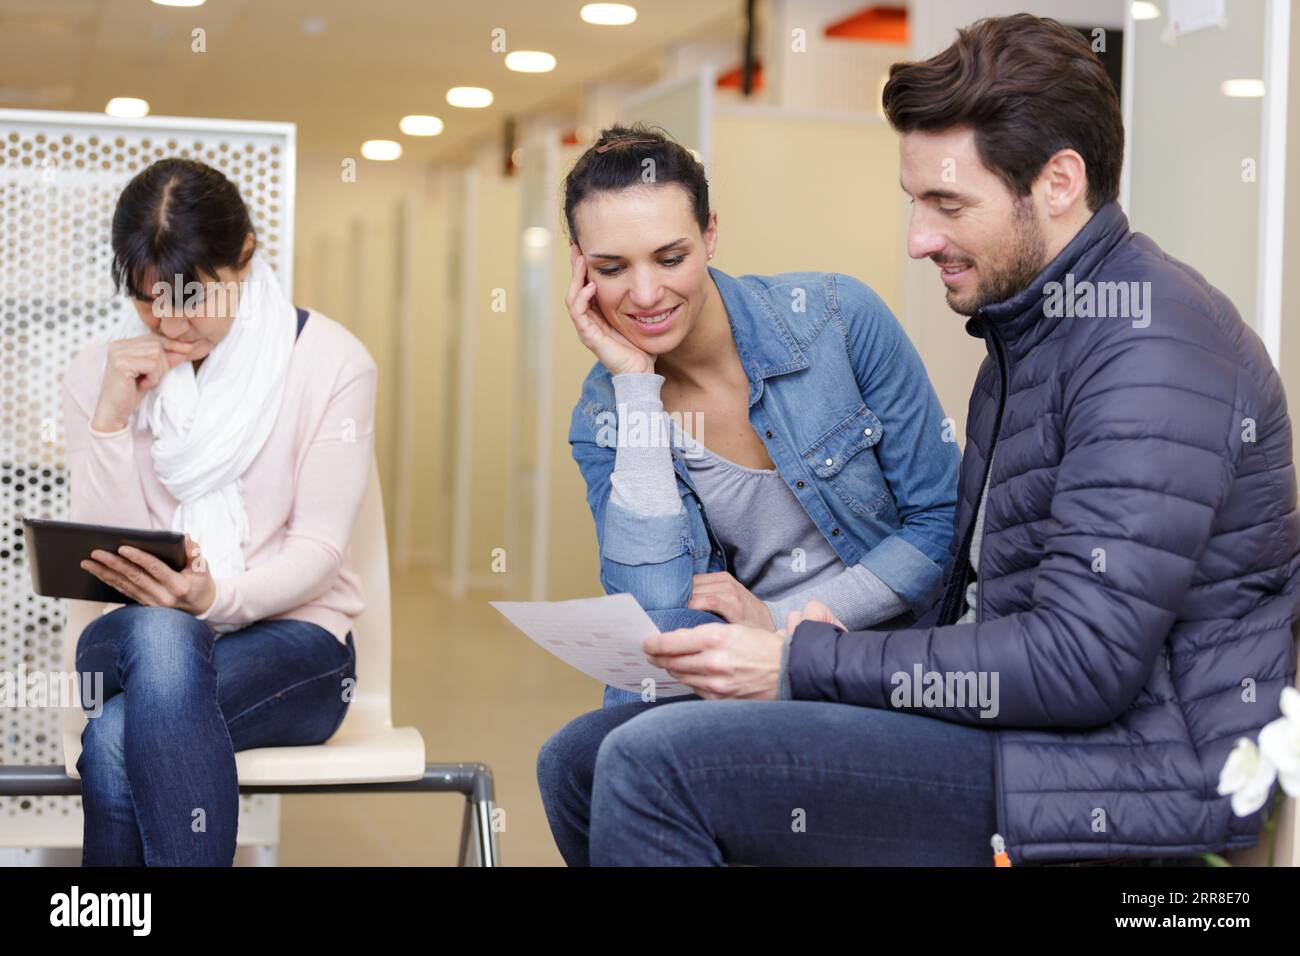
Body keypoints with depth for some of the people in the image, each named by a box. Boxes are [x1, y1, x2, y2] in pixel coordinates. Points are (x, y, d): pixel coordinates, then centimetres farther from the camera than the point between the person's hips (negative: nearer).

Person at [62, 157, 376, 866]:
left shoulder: (332, 362, -4)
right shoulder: (97, 374, 5)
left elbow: (318, 550, -8)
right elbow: (100, 561, -2)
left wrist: (218, 596, -28)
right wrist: (113, 416, -14)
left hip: (290, 637, -2)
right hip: (132, 637, 2)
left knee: (116, 743, -34)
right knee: (157, 634, -38)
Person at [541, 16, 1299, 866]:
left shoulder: (1149, 345, -17)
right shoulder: (1030, 329, 17)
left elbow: (1083, 660, -23)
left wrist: (805, 665, -18)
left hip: (1132, 774, -10)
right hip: (1017, 724, 10)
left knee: (656, 765, -22)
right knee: (588, 758, 4)